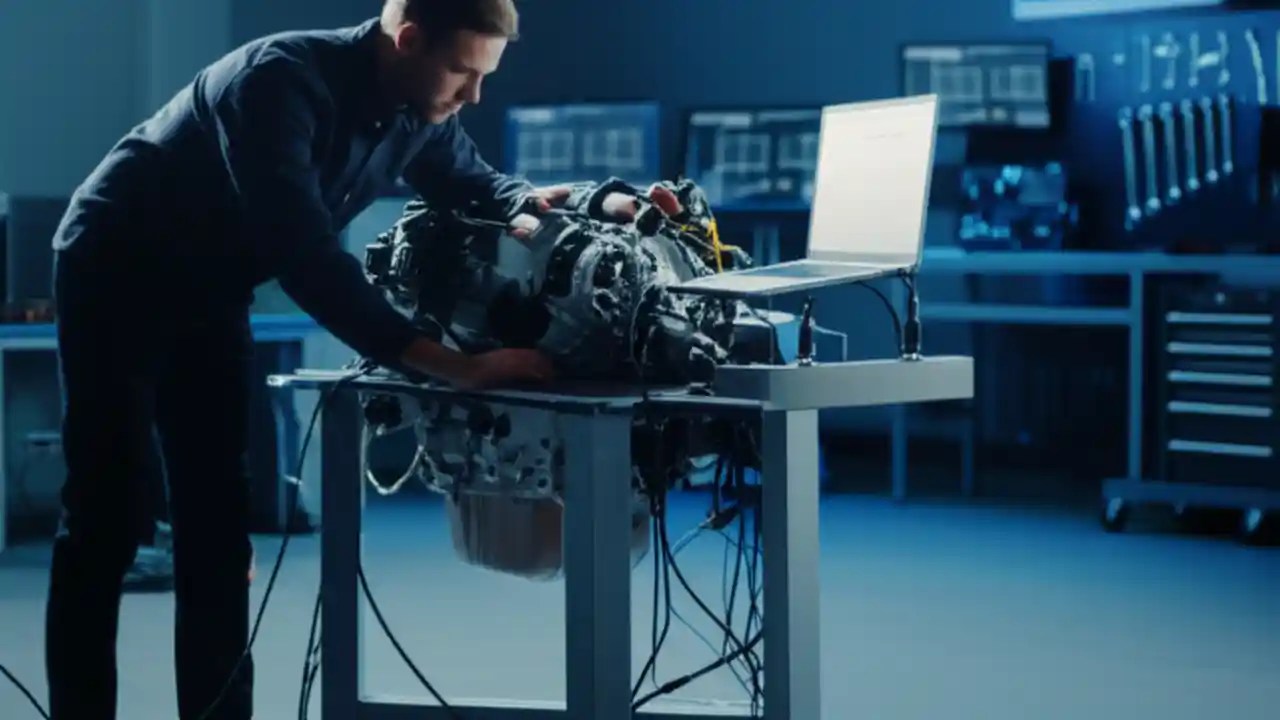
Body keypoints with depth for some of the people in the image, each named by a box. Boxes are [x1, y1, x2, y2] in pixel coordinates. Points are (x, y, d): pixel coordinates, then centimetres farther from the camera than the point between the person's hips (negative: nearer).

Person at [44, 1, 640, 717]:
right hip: (116, 273, -7)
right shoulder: (280, 81, -34)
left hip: (208, 292, 7)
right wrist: (455, 366, -45)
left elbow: (475, 183, 9)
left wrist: (528, 202, -17)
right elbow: (307, 256, -41)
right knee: (109, 517, -7)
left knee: (218, 521, 4)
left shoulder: (421, 111, -10)